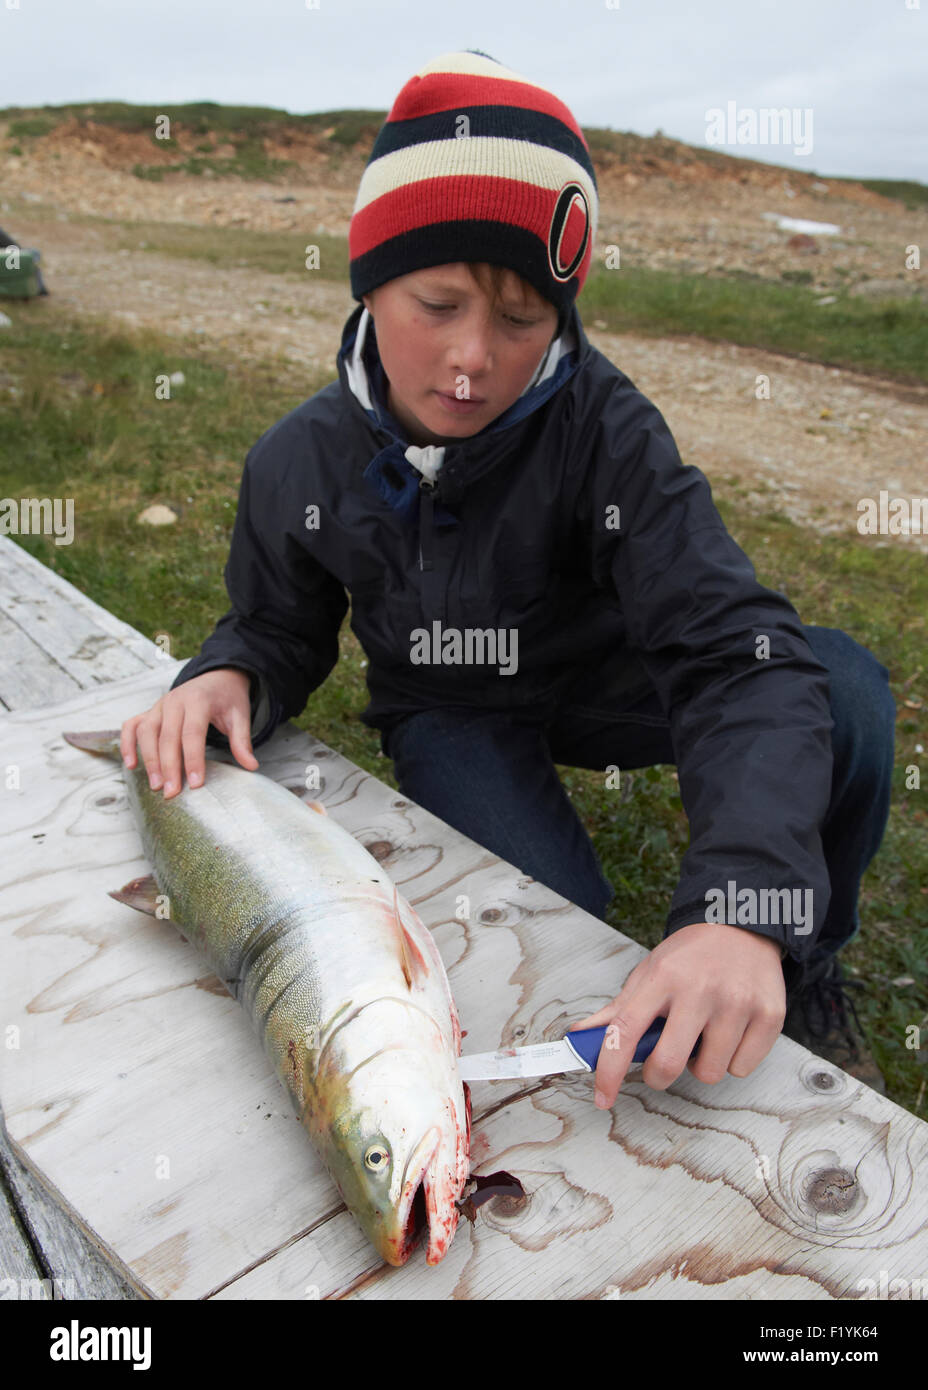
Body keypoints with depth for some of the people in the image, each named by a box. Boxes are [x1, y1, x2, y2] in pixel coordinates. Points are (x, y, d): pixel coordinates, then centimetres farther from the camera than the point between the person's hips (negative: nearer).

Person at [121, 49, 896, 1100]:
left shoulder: (601, 426, -24)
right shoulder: (299, 464, -15)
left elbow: (732, 649, -35)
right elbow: (279, 630, 2)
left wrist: (747, 906, -52)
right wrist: (225, 679, -25)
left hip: (600, 684, 0)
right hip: (452, 718, 1)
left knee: (842, 680, -28)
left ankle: (804, 983, -2)